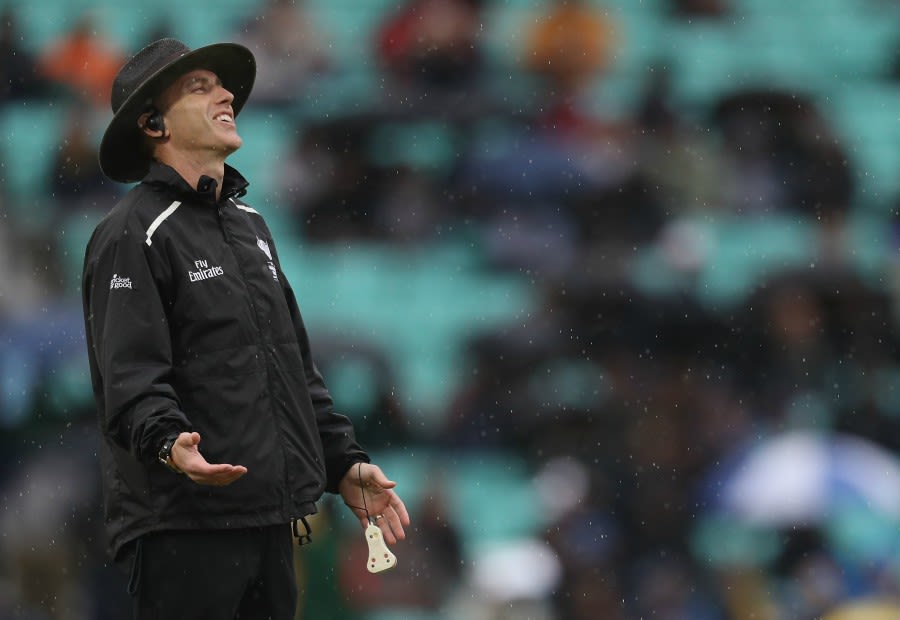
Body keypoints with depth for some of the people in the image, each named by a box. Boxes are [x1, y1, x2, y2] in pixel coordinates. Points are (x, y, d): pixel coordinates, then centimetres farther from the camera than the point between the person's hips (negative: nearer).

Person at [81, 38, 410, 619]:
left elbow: (297, 362, 26)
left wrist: (345, 462, 19)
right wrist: (169, 443, -36)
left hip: (270, 518, 8)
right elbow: (131, 378, -18)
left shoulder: (249, 226, 21)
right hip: (183, 524, -8)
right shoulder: (134, 234, -7)